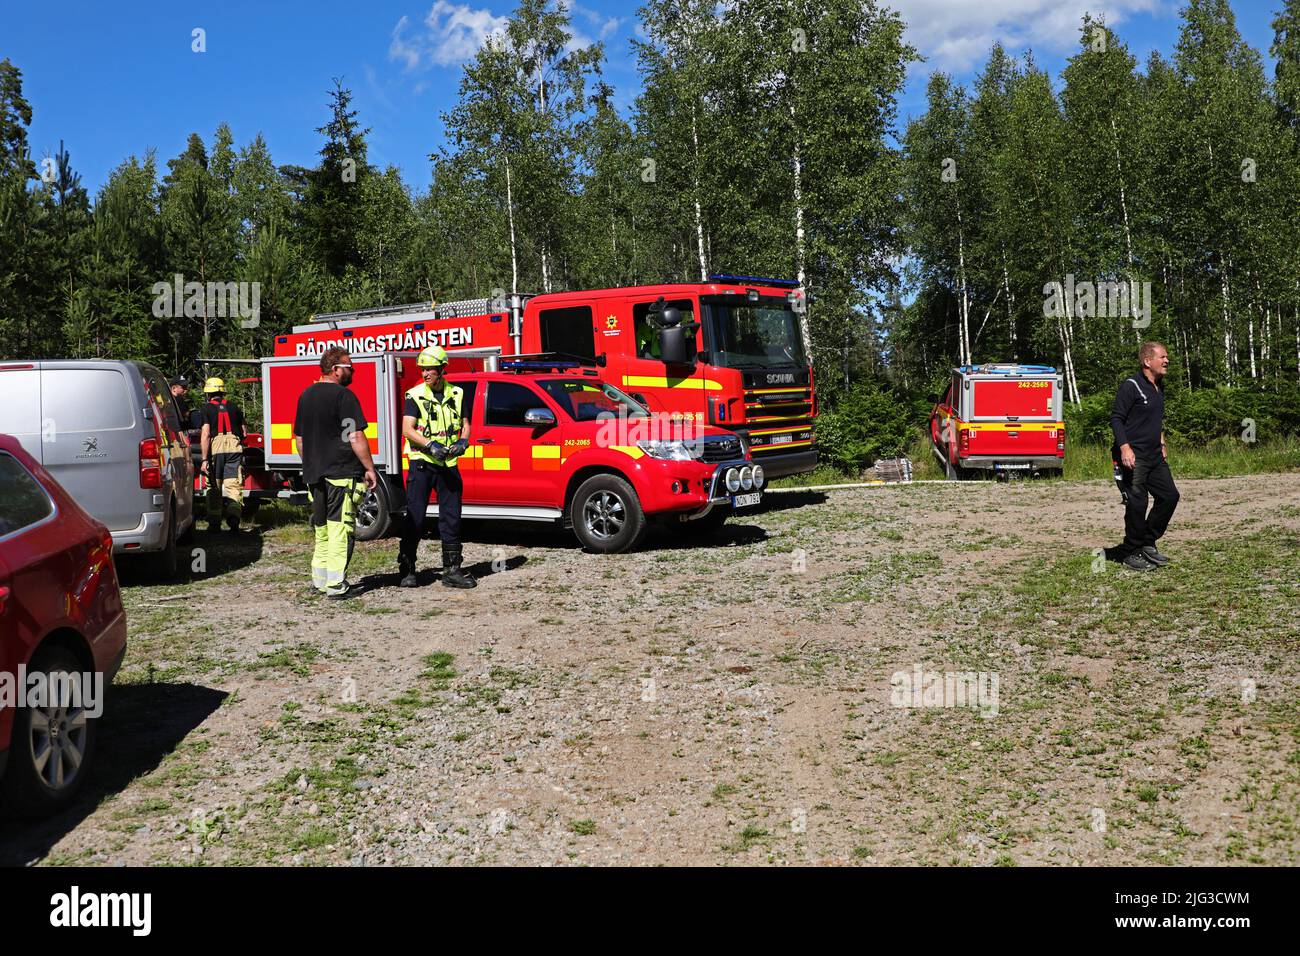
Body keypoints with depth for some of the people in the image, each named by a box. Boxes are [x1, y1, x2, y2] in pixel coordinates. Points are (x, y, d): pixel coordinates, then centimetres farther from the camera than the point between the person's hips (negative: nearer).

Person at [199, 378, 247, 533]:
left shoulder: (206, 408, 2)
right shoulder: (234, 407, 14)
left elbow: (205, 434, -7)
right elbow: (243, 432, 16)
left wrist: (204, 459, -9)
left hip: (215, 449, -2)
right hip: (234, 447, 2)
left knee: (214, 488, 9)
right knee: (233, 485, 0)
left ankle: (214, 522, 13)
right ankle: (233, 518, -18)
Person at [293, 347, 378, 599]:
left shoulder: (306, 396, 14)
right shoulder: (343, 395, -12)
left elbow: (299, 438, 19)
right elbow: (356, 437, -17)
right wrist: (370, 468, -11)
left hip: (314, 474, 8)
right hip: (341, 474, -8)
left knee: (322, 527, 18)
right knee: (340, 528, -5)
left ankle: (320, 579, 24)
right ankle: (336, 585, -6)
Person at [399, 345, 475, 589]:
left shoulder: (456, 394, 9)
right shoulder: (415, 395, -2)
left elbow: (465, 425, 13)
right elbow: (407, 429, -11)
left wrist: (462, 442, -9)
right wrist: (430, 445, -26)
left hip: (448, 465, 4)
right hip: (421, 464, -3)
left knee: (451, 518, 5)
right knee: (415, 518, -2)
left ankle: (452, 570, 12)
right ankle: (407, 570, 6)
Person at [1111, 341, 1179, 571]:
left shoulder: (1159, 387, 15)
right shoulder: (1131, 386, -12)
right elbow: (1116, 418, -16)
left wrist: (1162, 444, 24)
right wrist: (1125, 448, -25)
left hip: (1155, 456, 9)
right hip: (1133, 457, -9)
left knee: (1170, 496, 8)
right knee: (1137, 504, -7)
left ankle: (1147, 544, 21)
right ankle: (1131, 554, 6)